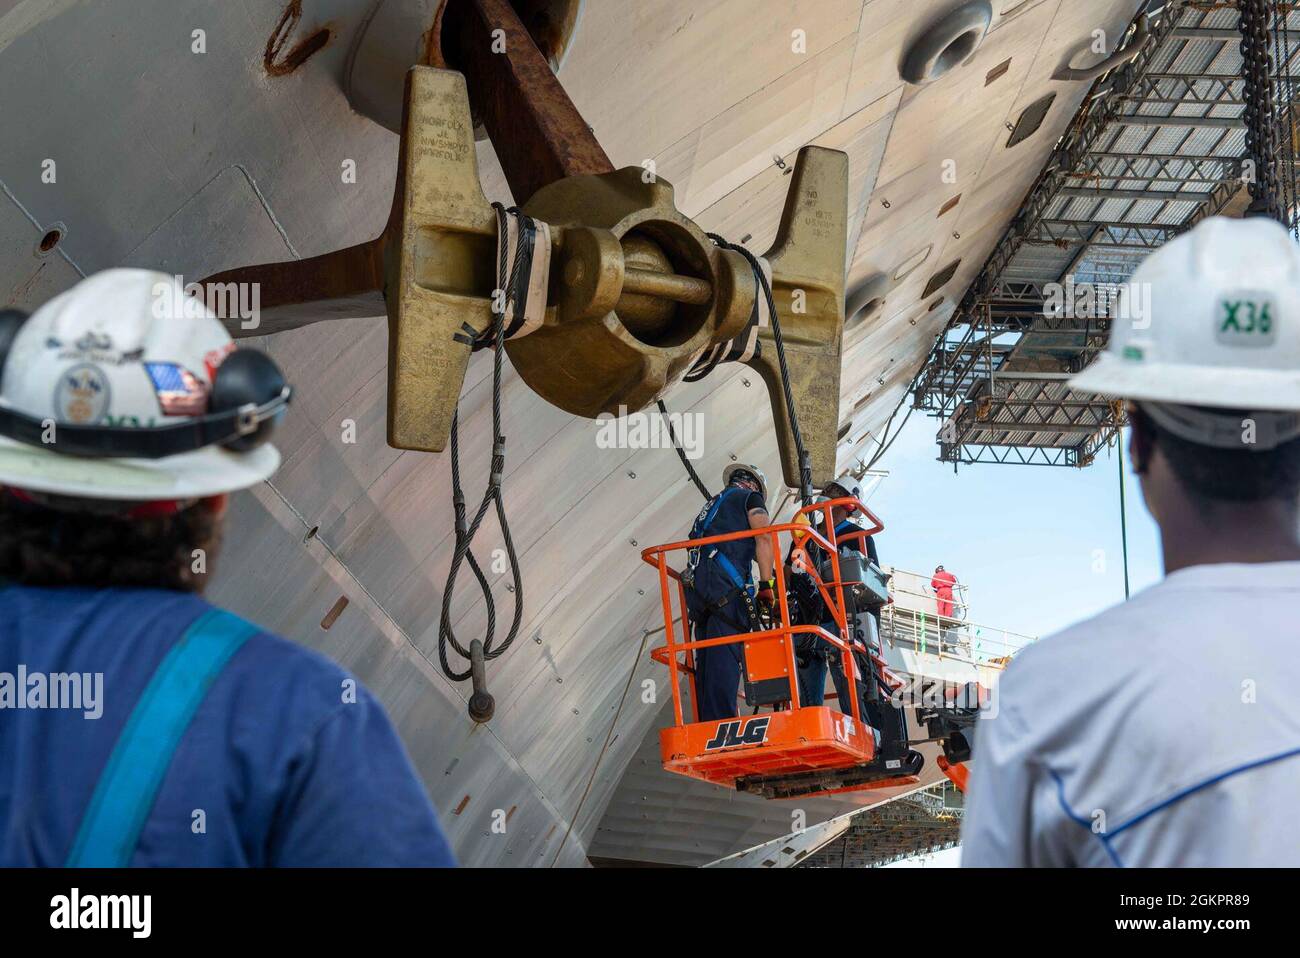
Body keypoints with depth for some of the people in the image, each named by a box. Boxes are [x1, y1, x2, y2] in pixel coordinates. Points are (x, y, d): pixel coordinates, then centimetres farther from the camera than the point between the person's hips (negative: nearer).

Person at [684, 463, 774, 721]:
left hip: (695, 584, 7)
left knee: (706, 660, 4)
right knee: (725, 657, -16)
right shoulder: (750, 497, 14)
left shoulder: (711, 504, 36)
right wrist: (765, 585, -5)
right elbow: (764, 538, -3)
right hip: (727, 583, -7)